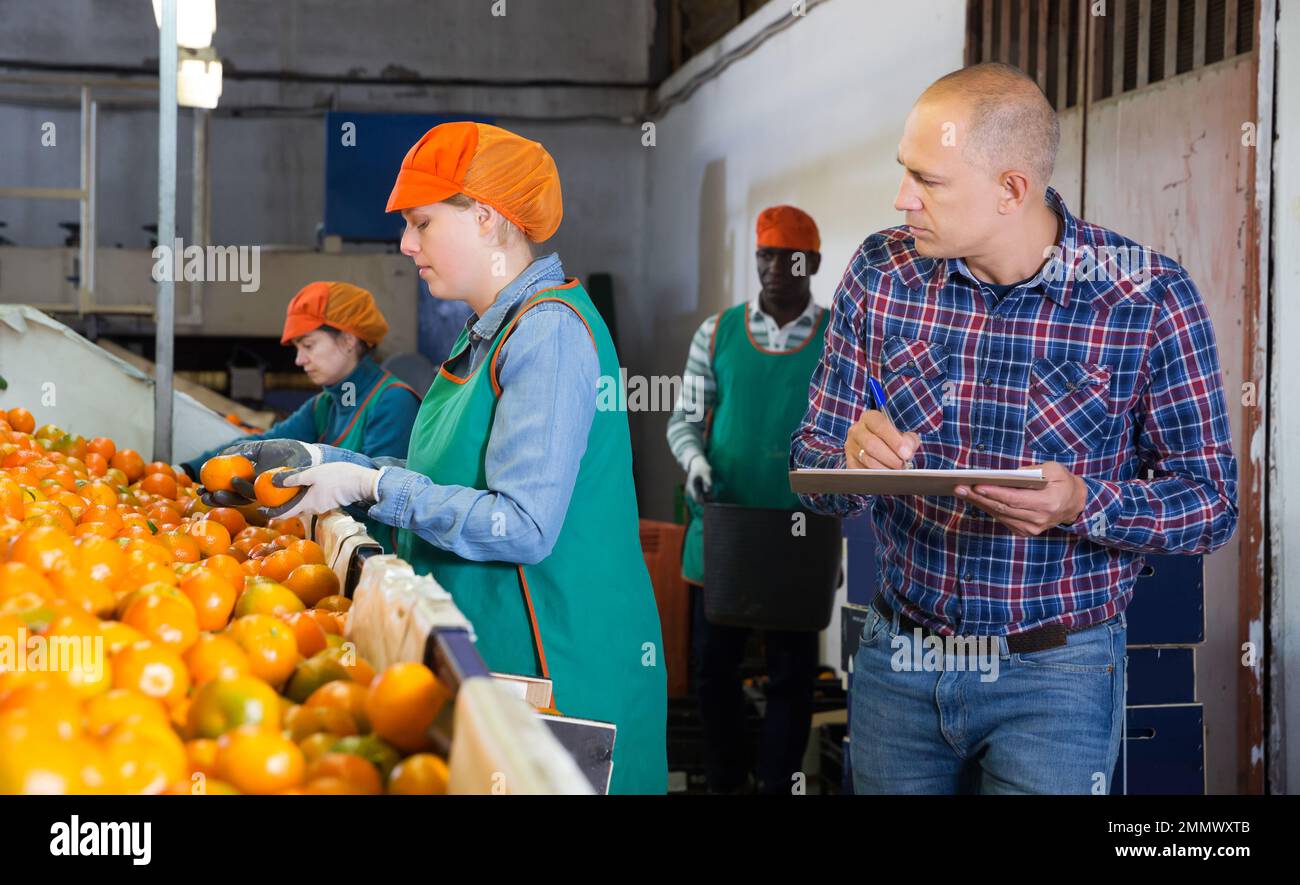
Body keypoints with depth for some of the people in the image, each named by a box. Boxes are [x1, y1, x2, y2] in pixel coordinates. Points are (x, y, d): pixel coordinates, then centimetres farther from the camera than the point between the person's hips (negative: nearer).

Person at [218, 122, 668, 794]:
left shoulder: (549, 333, -18)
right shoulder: (490, 332, 13)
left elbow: (523, 526, -24)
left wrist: (372, 485, -18)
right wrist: (324, 461, 10)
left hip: (554, 662, -9)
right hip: (476, 650, 9)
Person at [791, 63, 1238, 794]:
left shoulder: (1149, 300, -14)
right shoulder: (881, 274, -5)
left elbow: (1212, 502, -8)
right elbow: (813, 467, 0)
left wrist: (1081, 504, -26)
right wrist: (854, 460, -23)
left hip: (1055, 676, -3)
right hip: (896, 659, 3)